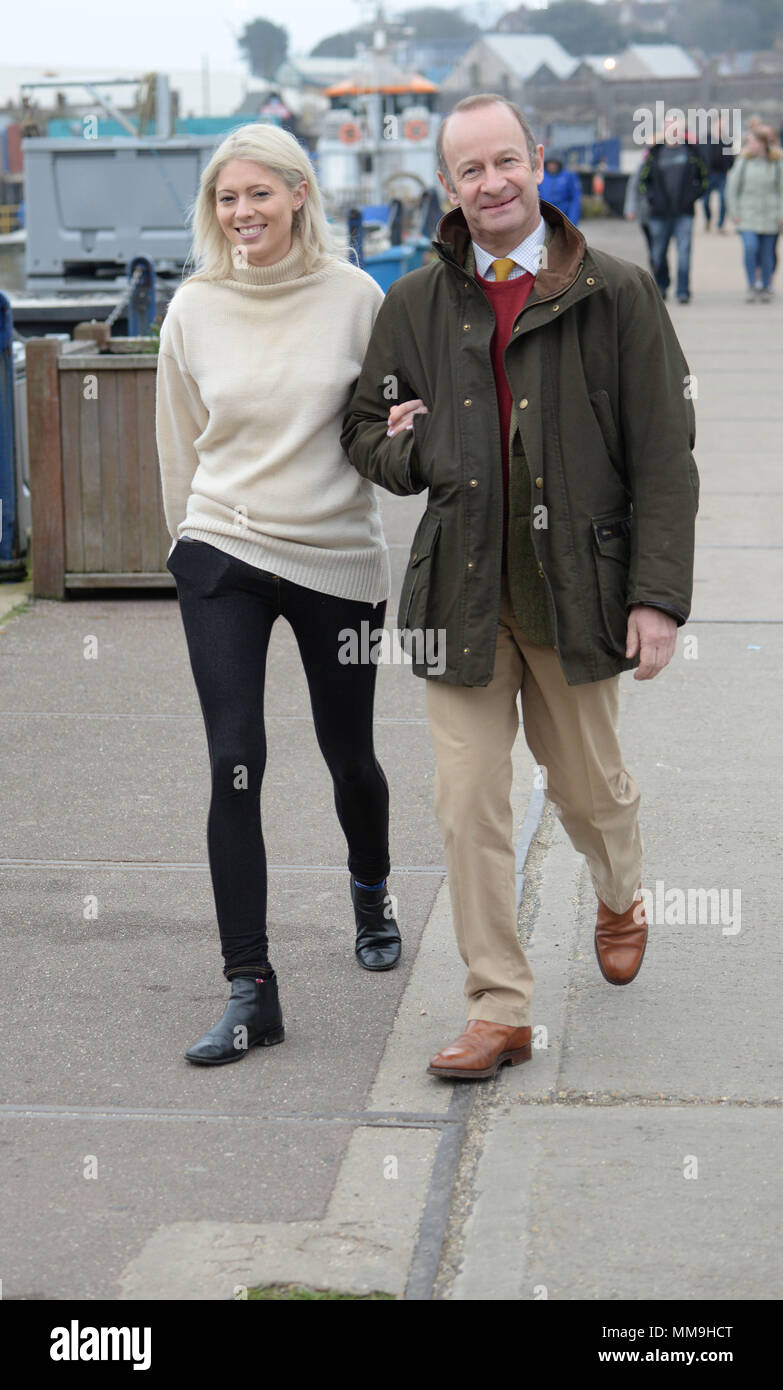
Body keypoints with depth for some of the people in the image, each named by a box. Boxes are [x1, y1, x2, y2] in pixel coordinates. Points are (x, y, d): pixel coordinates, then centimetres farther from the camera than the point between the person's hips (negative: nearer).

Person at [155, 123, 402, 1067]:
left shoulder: (355, 297, -4)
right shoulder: (194, 309, 1)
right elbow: (179, 445, 11)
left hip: (339, 557, 0)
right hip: (222, 559, 0)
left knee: (349, 754, 14)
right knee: (235, 766, -8)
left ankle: (372, 893, 46)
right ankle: (250, 990, -4)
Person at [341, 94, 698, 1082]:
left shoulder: (616, 295, -3)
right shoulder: (415, 305, 5)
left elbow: (663, 456, -4)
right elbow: (365, 431, 16)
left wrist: (658, 594, -11)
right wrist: (403, 450, -9)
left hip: (575, 585, -2)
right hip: (461, 591, 2)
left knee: (587, 784, 15)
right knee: (469, 806, -2)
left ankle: (620, 898, 48)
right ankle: (499, 1011, 8)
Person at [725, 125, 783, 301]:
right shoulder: (744, 161, 0)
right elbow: (732, 186, 5)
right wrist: (734, 212, 2)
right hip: (747, 213, -1)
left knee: (767, 253, 6)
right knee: (750, 247, -19)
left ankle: (765, 287, 22)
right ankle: (752, 286, -7)